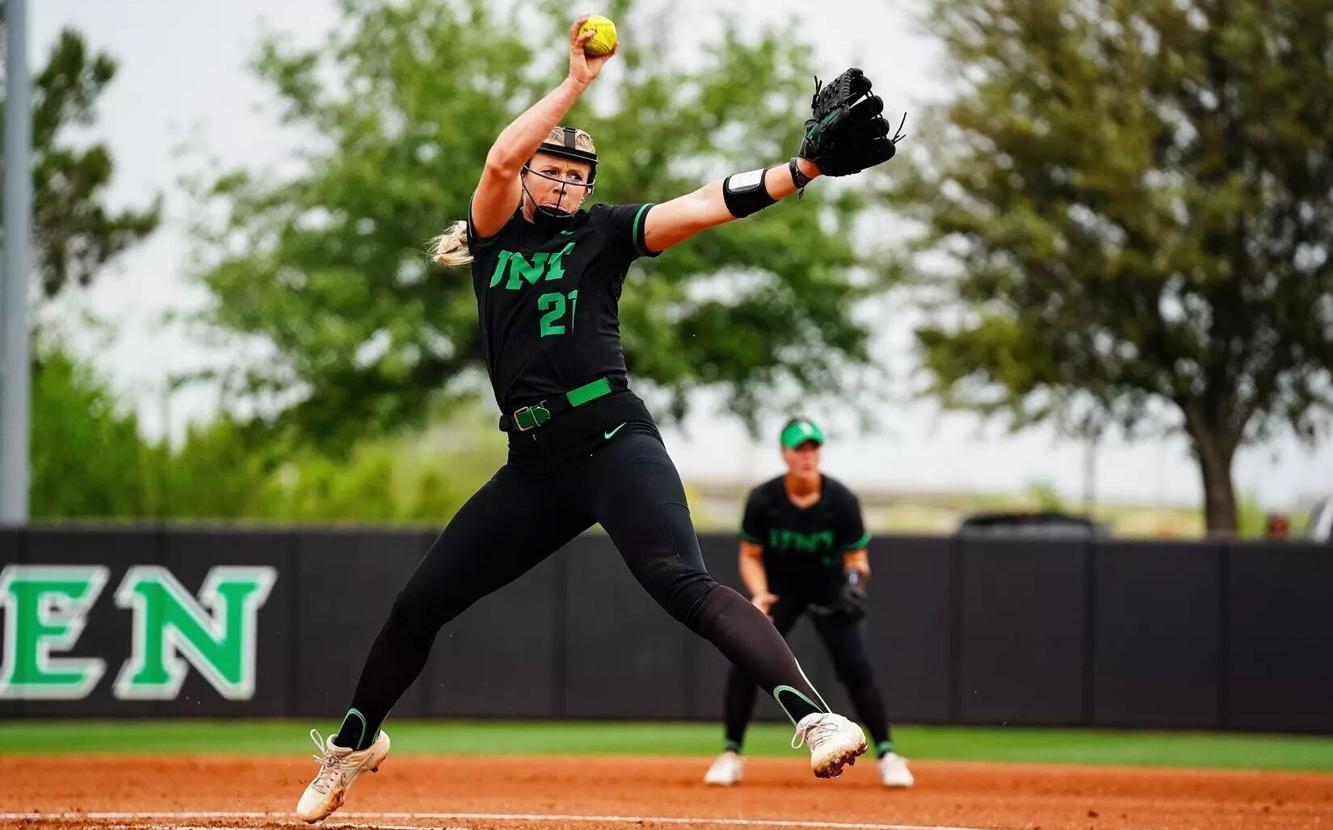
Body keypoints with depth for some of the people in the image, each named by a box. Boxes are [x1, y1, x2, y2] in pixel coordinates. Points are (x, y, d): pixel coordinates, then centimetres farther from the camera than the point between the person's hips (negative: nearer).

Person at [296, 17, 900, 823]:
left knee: (682, 582, -26)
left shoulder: (604, 232, 7)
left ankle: (815, 717, -39)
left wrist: (808, 165, -18)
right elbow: (500, 162, -8)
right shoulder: (495, 233, 13)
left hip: (614, 445, -4)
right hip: (535, 467, 4)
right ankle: (355, 741, 31)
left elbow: (706, 206, -5)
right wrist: (576, 84, -8)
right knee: (420, 603, 8)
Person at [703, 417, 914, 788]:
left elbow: (856, 556, -10)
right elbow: (751, 556, -9)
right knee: (744, 665, -13)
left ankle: (886, 755, -3)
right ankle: (731, 754, 0)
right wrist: (760, 594, -26)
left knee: (856, 669, -13)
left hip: (828, 590, 0)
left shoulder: (842, 500, -21)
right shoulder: (762, 500, -20)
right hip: (779, 589, 1)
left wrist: (856, 580, -33)